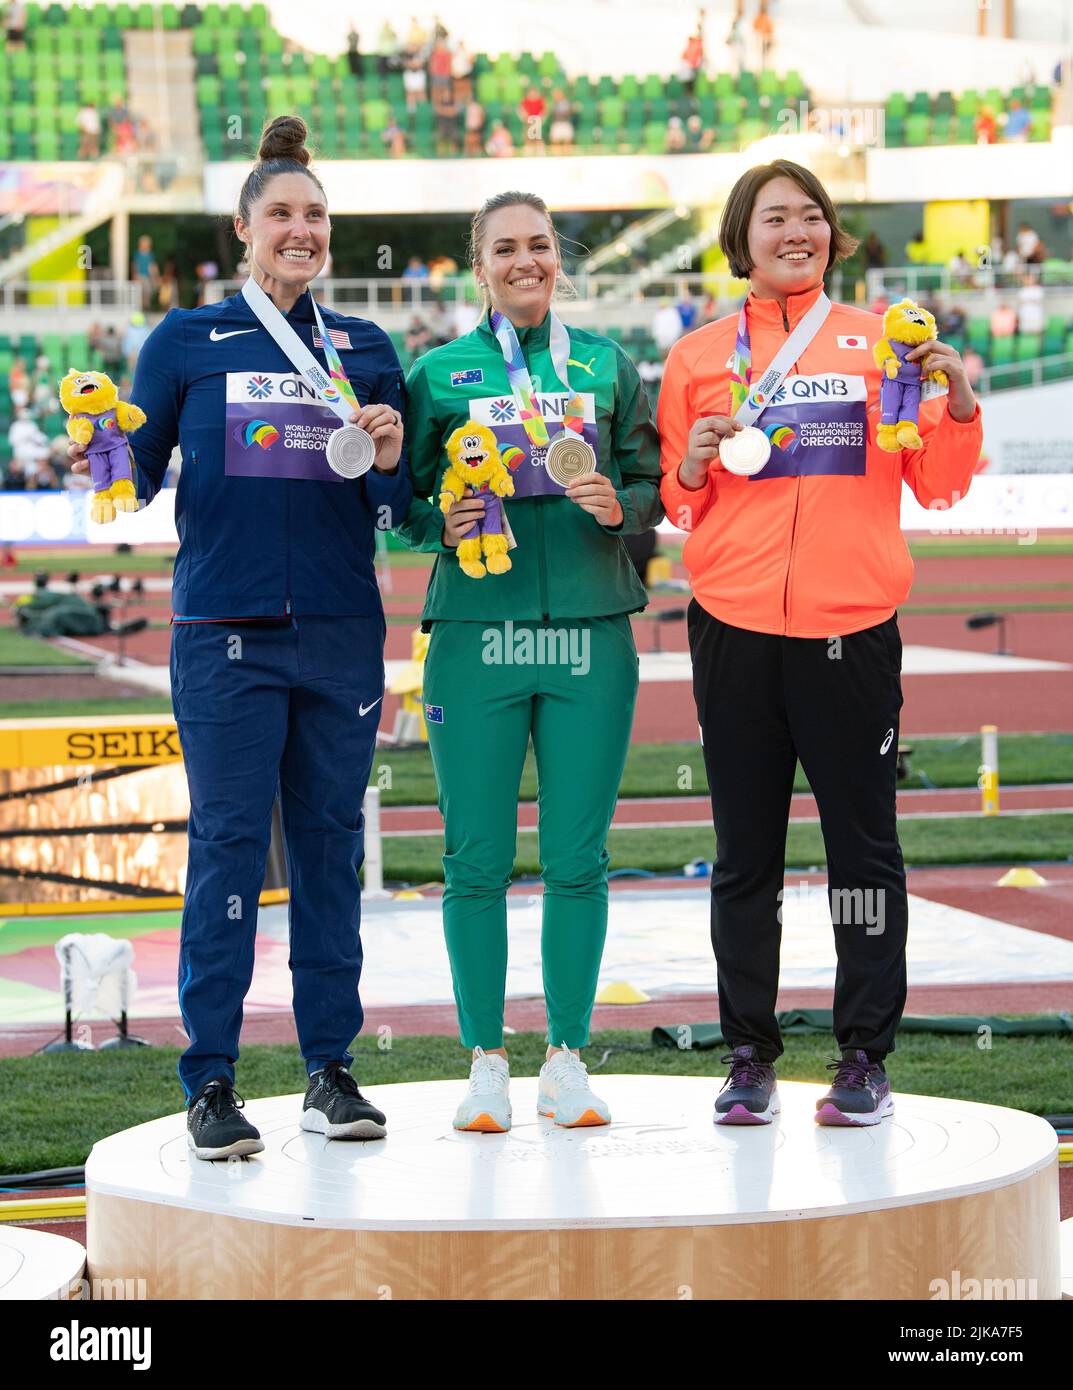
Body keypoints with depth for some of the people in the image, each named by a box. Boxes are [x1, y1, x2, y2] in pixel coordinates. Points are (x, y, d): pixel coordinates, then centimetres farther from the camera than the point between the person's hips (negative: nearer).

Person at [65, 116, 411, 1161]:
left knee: (330, 845, 5)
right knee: (226, 848, -5)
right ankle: (211, 1082, -1)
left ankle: (330, 1068, 12)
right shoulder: (186, 342, 6)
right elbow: (137, 477, 8)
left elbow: (395, 510, 15)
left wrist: (390, 463, -6)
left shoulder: (365, 350, 13)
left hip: (341, 636, 3)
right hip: (225, 633, -2)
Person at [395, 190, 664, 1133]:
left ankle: (568, 1059, 12)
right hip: (476, 631, -1)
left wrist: (620, 506, -9)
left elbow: (655, 485, 12)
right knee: (478, 859, 0)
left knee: (578, 858, 2)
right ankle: (486, 1064, 9)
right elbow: (402, 503, 9)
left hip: (590, 631, 1)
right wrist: (446, 526, -11)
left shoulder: (607, 366, 12)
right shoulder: (439, 373, 8)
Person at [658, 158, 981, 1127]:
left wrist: (957, 398, -9)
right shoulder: (699, 357, 10)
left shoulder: (881, 343, 9)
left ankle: (866, 1058, 7)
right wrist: (692, 466, -7)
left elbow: (939, 484, 7)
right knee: (745, 854, 4)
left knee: (863, 844, 0)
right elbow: (678, 504, 13)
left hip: (851, 623, -1)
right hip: (735, 628, 1)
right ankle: (749, 1056, 11)